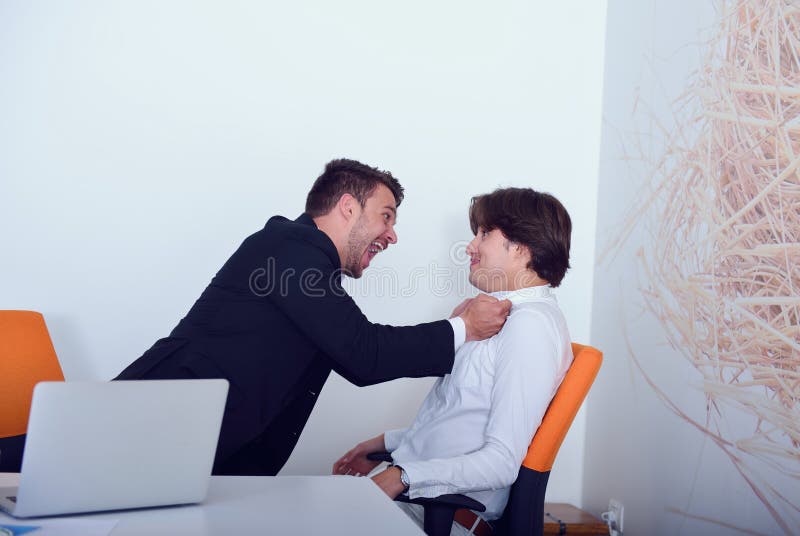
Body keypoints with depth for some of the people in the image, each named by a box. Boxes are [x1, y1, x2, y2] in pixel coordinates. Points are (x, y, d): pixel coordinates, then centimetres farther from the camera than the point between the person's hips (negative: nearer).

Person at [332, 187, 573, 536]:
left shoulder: (531, 324, -16)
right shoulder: (505, 315, 16)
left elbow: (503, 463, -21)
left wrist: (403, 476, -20)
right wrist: (389, 442, 19)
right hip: (410, 493, 9)